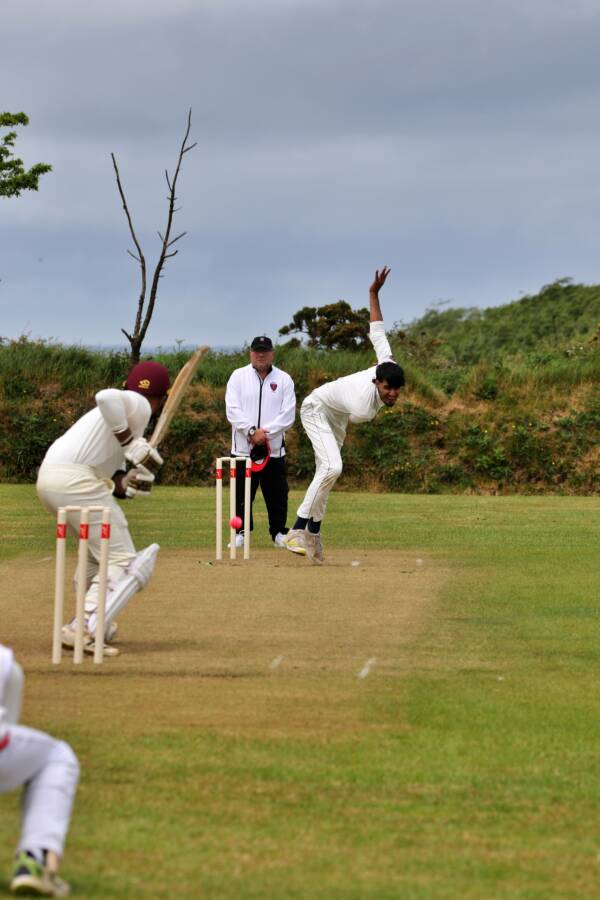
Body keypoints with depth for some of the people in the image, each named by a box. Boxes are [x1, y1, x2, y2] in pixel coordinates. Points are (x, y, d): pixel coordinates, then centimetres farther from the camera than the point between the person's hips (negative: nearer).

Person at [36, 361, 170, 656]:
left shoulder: (125, 419, 28)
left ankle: (97, 624, 39)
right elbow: (106, 397, -24)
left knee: (97, 554, 30)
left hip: (48, 480, 10)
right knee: (122, 561, -8)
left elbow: (110, 481, 22)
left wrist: (128, 485, 0)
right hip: (75, 479, -10)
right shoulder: (138, 406, 1)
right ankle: (85, 629, -20)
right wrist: (130, 443, -15)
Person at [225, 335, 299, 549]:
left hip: (274, 449, 1)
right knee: (241, 493, 0)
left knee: (277, 495, 3)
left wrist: (265, 432, -14)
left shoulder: (284, 379, 6)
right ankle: (241, 532, 10)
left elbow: (288, 416, -2)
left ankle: (279, 532, 15)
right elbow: (232, 410, -5)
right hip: (243, 449, -1)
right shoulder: (238, 376, 5)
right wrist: (252, 431, -17)